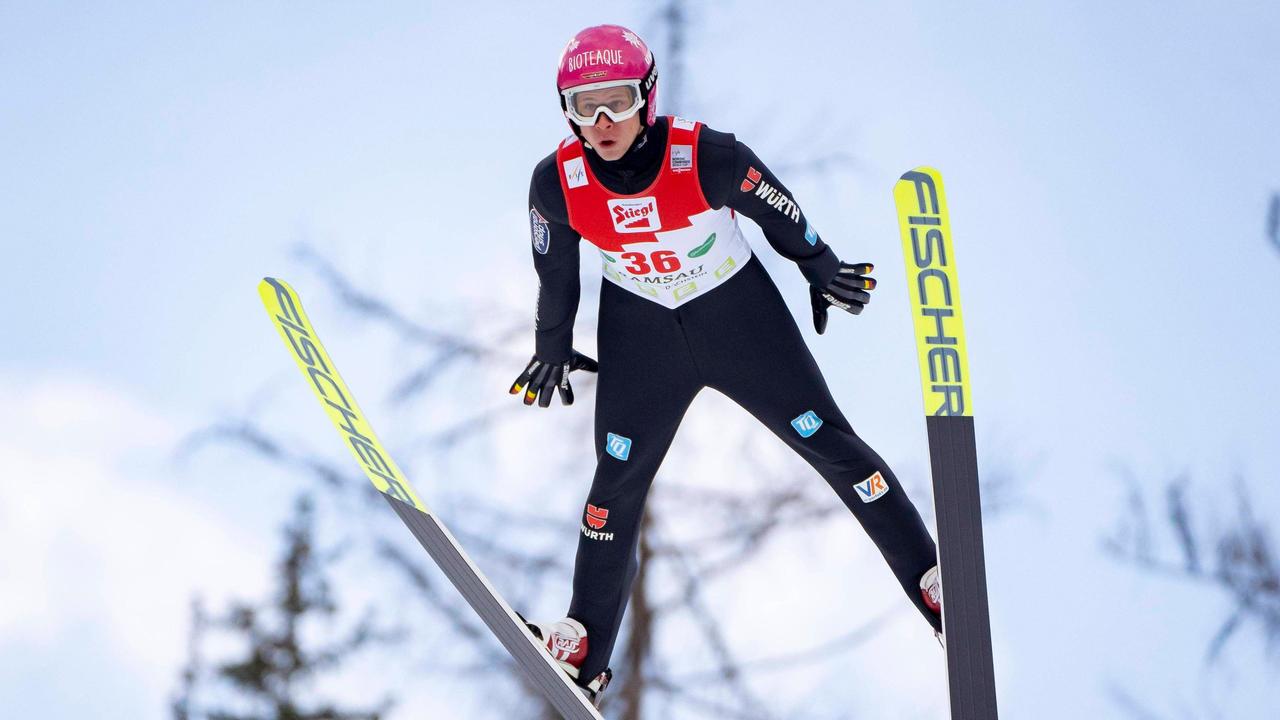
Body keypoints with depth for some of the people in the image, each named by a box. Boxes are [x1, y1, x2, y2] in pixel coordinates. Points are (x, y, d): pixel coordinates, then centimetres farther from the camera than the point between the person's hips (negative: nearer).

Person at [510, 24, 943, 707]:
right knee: (618, 482, 5)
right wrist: (552, 348, 12)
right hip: (639, 332, 2)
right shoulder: (557, 183, -21)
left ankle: (933, 581, 15)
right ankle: (583, 648, 19)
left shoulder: (708, 158, -29)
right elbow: (555, 272, -1)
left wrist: (824, 272, 7)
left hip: (741, 316, -2)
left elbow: (778, 213, -9)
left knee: (830, 442, 3)